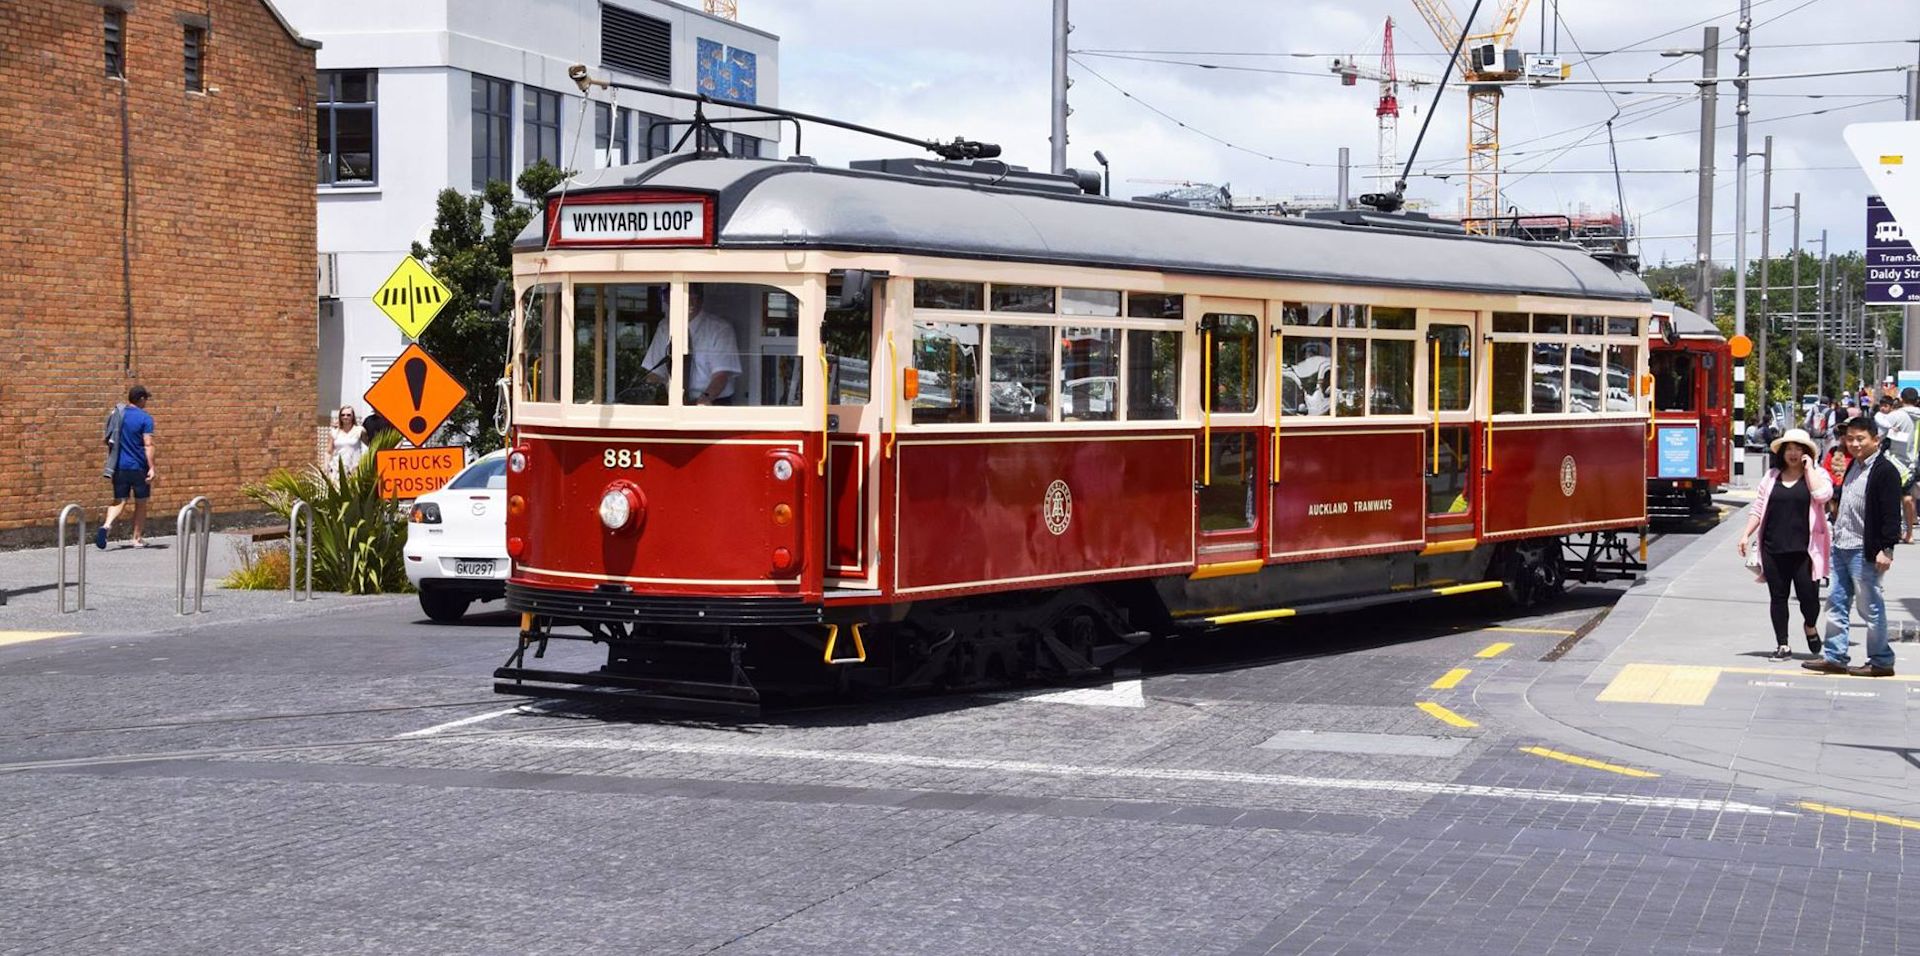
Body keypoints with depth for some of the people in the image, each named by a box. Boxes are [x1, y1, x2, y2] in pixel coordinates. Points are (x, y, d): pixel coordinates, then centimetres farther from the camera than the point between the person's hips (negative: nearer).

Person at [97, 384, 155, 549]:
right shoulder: (145, 418, -10)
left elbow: (110, 439, 16)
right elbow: (148, 445, -17)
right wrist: (151, 468, -18)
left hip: (119, 466, 4)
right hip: (138, 467, -4)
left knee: (119, 501, 6)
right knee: (140, 503, 10)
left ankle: (106, 526, -21)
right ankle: (138, 539, 15)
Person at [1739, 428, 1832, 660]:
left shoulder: (1817, 474, 3)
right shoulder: (1772, 476, 12)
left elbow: (1822, 494, -19)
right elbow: (1758, 508, 14)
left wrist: (1808, 468, -11)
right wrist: (1746, 534, 6)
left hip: (1804, 548, -3)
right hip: (1773, 548, 3)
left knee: (1808, 594, -4)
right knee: (1778, 597, 5)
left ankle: (1810, 626, 28)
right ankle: (1782, 645, 13)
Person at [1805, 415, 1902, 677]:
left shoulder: (1885, 471, -12)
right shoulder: (1853, 467, 15)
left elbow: (1891, 513, -16)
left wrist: (1886, 549, -20)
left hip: (1865, 552, -9)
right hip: (1841, 548, 9)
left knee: (1871, 606, 0)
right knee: (1836, 604, 10)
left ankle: (1881, 661, 10)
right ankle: (1834, 657, 16)